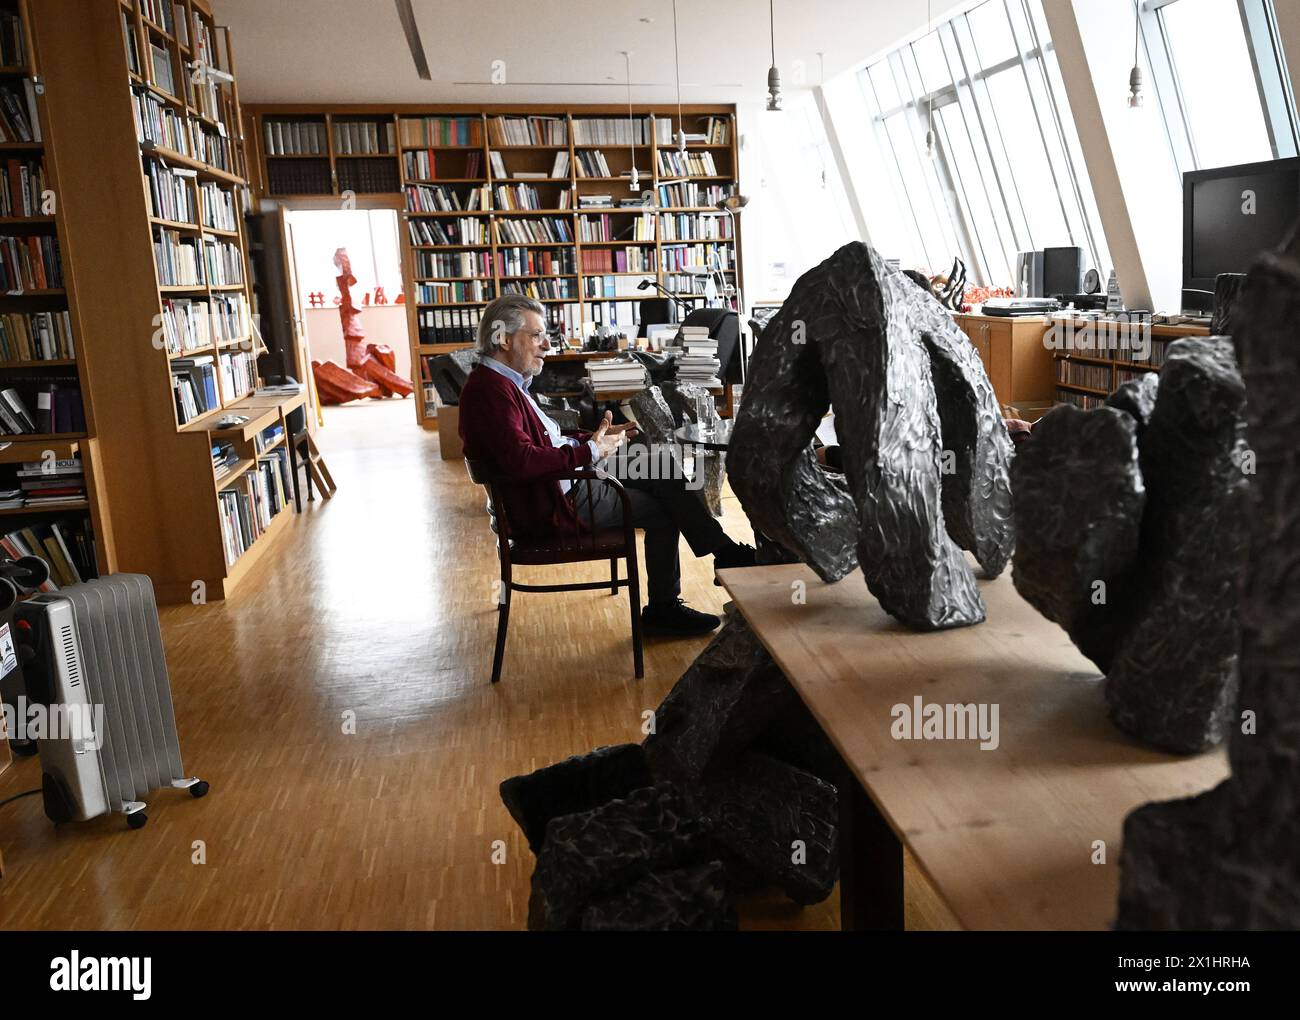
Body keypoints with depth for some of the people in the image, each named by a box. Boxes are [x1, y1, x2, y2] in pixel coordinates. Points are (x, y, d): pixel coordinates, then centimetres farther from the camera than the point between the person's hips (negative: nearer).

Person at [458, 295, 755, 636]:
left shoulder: (505, 382, 14)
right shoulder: (490, 388, -22)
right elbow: (521, 461, -34)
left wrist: (597, 438, 7)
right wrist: (589, 452, -24)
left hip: (569, 476, 11)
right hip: (553, 504, -11)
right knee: (662, 511, -4)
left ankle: (724, 551, 9)